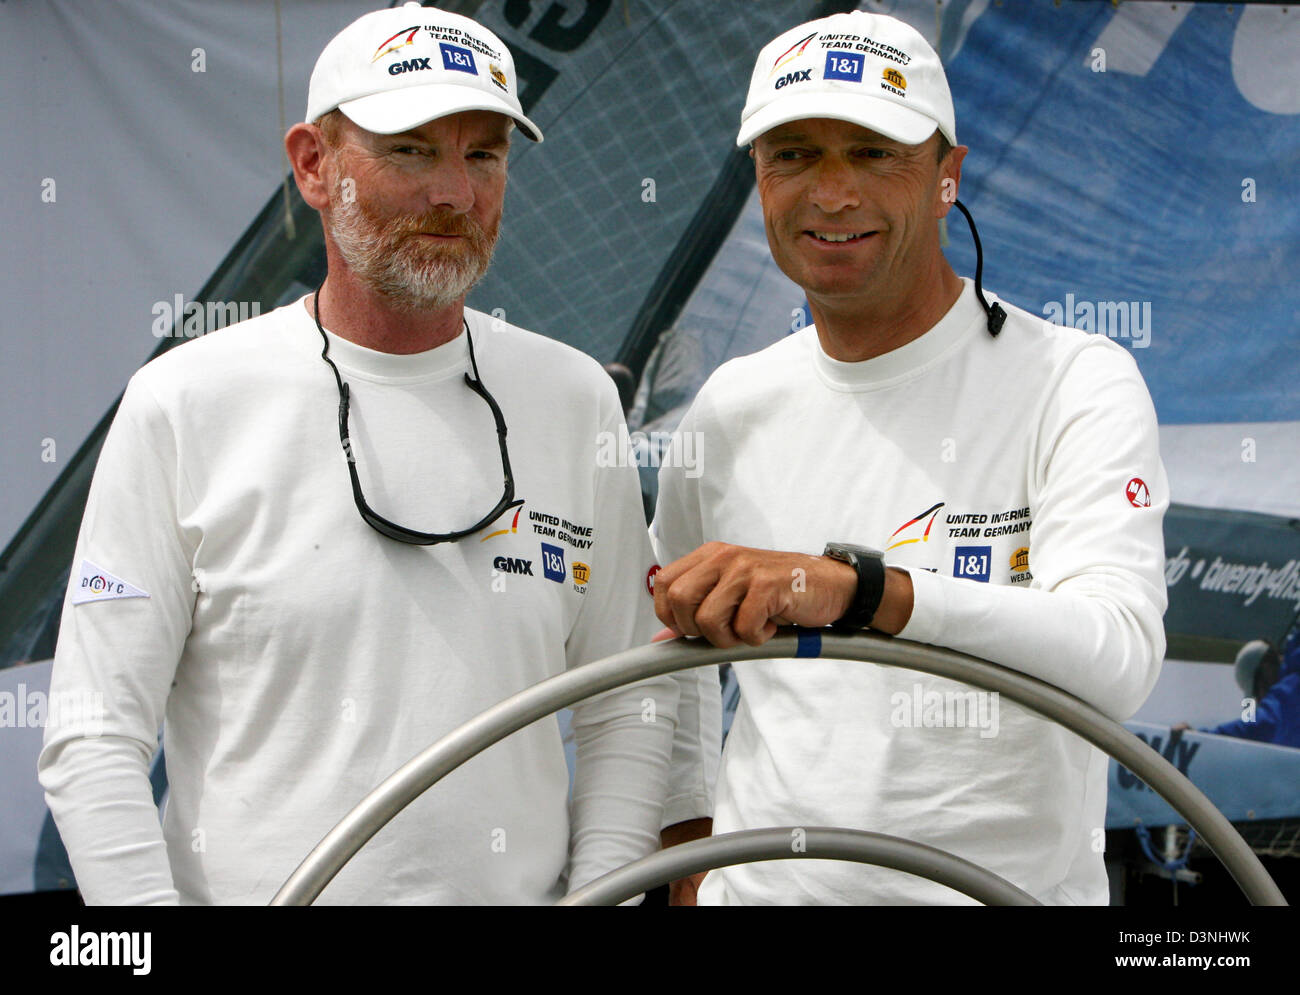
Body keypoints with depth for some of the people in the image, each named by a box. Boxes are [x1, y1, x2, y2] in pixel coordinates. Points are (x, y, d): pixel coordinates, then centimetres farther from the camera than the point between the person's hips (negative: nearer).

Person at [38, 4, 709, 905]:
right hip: (252, 885, -2)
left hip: (516, 892, 3)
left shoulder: (577, 400, 3)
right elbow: (94, 741, -8)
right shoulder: (182, 404, -6)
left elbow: (630, 710, 6)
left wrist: (596, 891, -6)